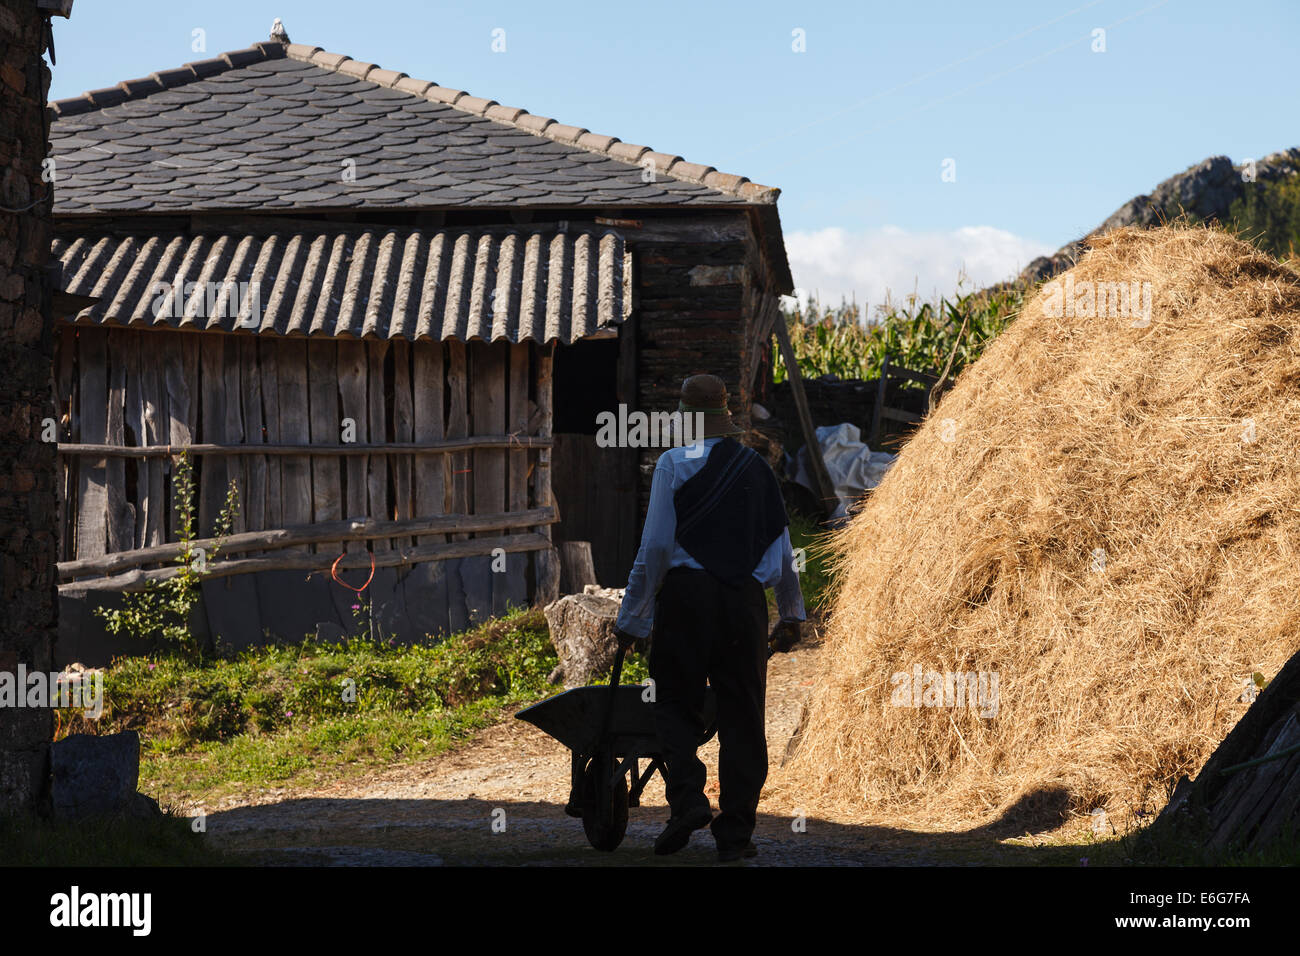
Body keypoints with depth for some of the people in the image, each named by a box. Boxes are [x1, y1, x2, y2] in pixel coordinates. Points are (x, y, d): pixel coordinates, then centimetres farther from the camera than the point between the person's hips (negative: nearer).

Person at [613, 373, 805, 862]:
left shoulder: (674, 464, -1)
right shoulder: (757, 468, 10)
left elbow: (655, 547, -6)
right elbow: (782, 550, 14)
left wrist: (632, 618, 0)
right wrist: (792, 615, 25)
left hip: (685, 594, -3)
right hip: (744, 600, 3)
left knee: (676, 705, 9)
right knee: (741, 715, 6)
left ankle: (687, 797, -13)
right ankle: (735, 832, 6)